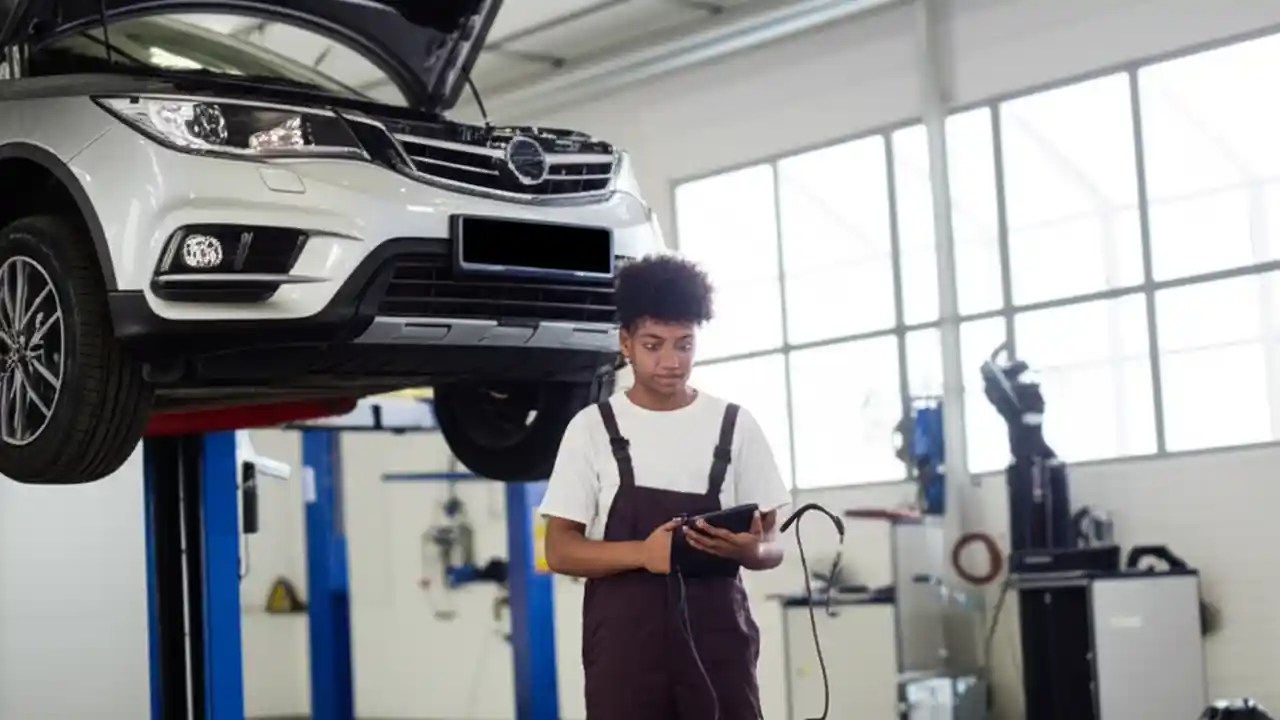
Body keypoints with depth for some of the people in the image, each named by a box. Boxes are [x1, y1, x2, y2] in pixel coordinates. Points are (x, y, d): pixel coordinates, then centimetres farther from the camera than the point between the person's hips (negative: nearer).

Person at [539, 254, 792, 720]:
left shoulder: (735, 425, 6)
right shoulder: (593, 428, 3)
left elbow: (771, 544, 8)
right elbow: (560, 549, 0)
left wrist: (752, 549, -17)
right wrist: (643, 552, -19)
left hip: (718, 642, 1)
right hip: (624, 646, -1)